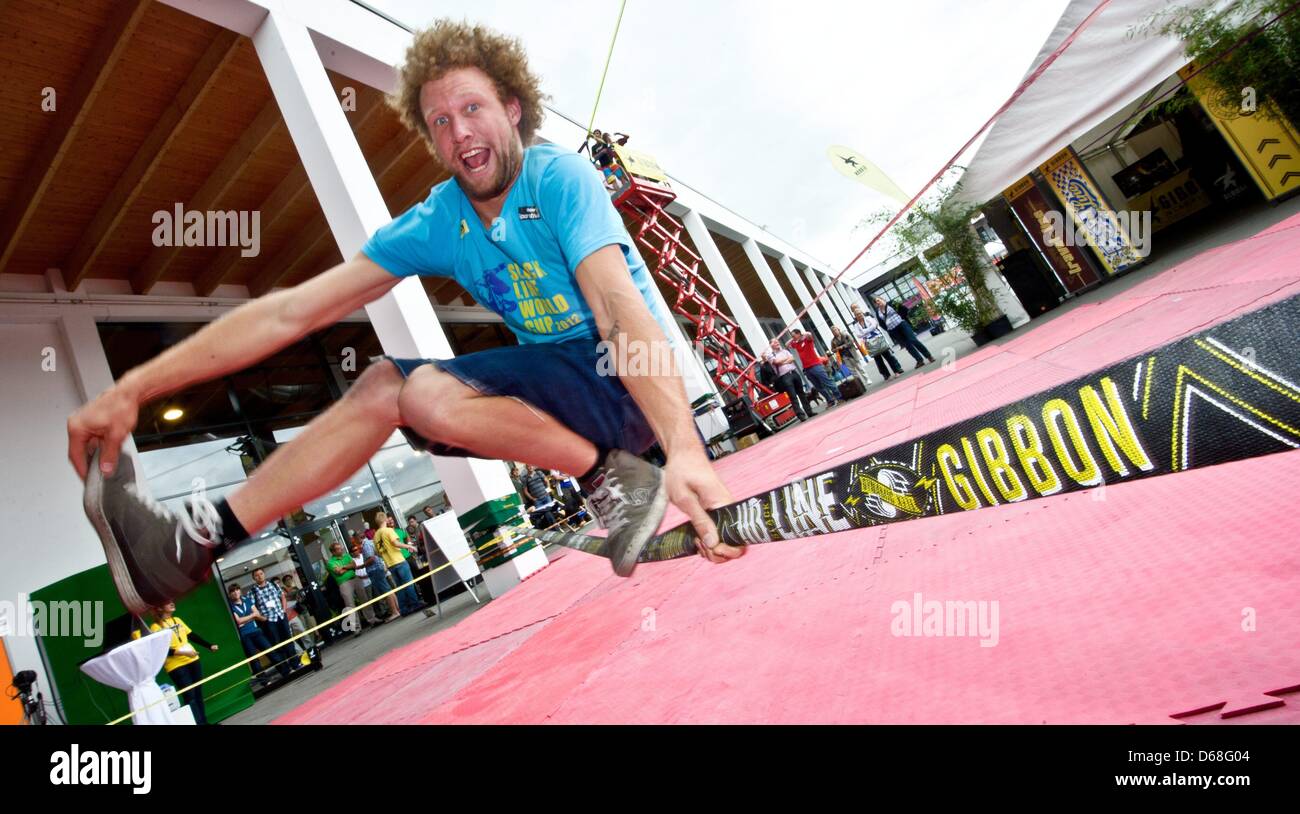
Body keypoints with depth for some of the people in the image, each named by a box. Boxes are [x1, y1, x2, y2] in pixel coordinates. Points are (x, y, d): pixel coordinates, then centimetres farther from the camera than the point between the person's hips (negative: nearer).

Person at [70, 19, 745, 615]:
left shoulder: (560, 177, -14)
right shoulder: (437, 223, 1)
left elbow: (620, 309, -31)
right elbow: (292, 311, -2)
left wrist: (685, 450, -45)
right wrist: (134, 388, -8)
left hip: (635, 387, -6)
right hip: (562, 376, 6)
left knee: (431, 392, -25)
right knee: (383, 383, 2)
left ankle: (617, 480, -13)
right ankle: (198, 539, 6)